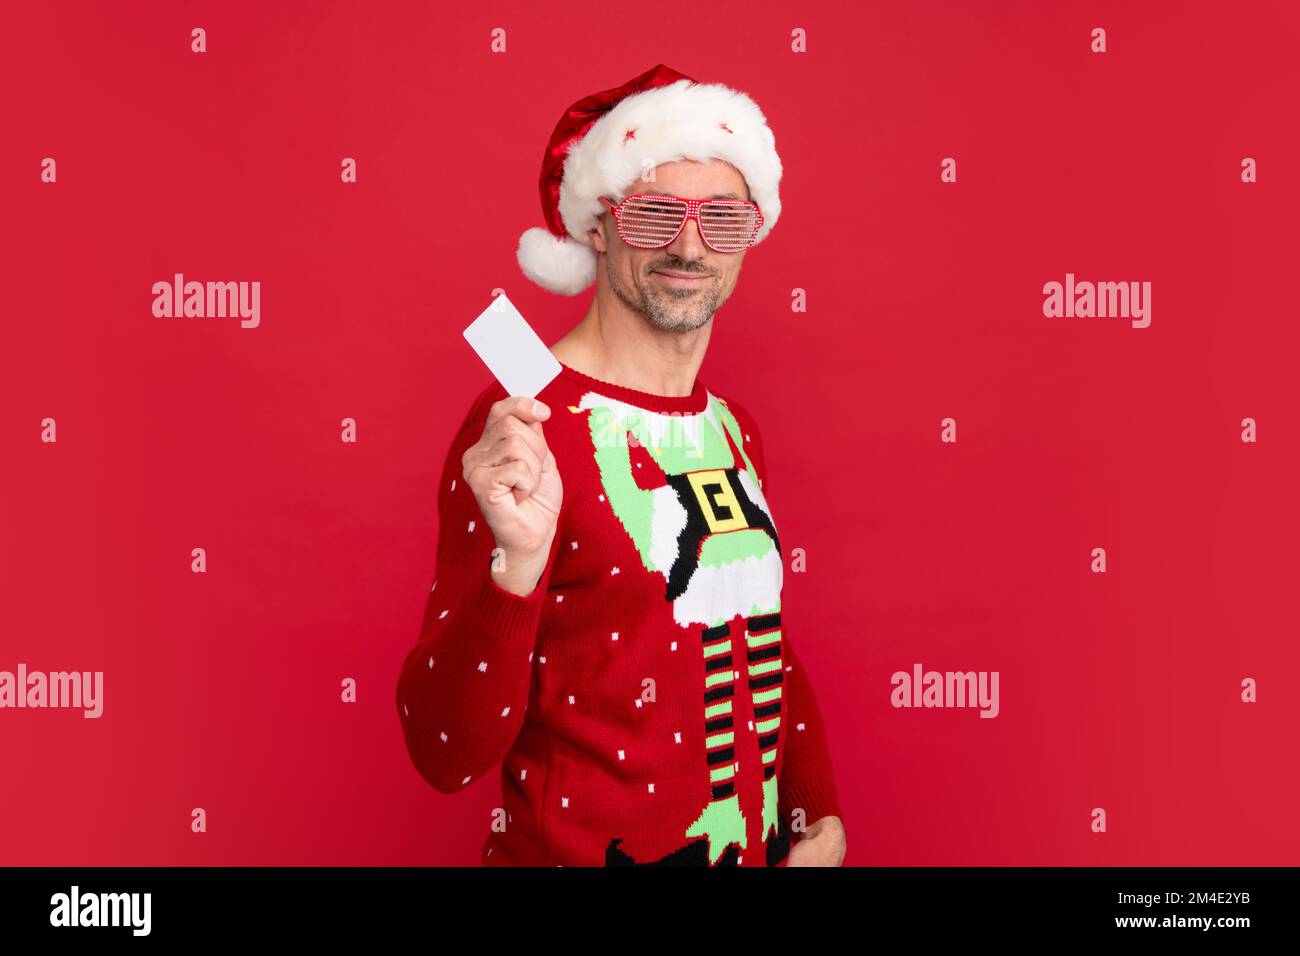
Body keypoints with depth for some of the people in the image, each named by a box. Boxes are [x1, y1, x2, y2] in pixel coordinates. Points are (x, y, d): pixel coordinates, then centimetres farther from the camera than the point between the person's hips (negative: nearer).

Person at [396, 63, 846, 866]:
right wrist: (518, 559, -36)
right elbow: (446, 755, -22)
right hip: (582, 847, -6)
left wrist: (821, 814, 1)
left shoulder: (735, 427, 3)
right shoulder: (521, 429, -18)